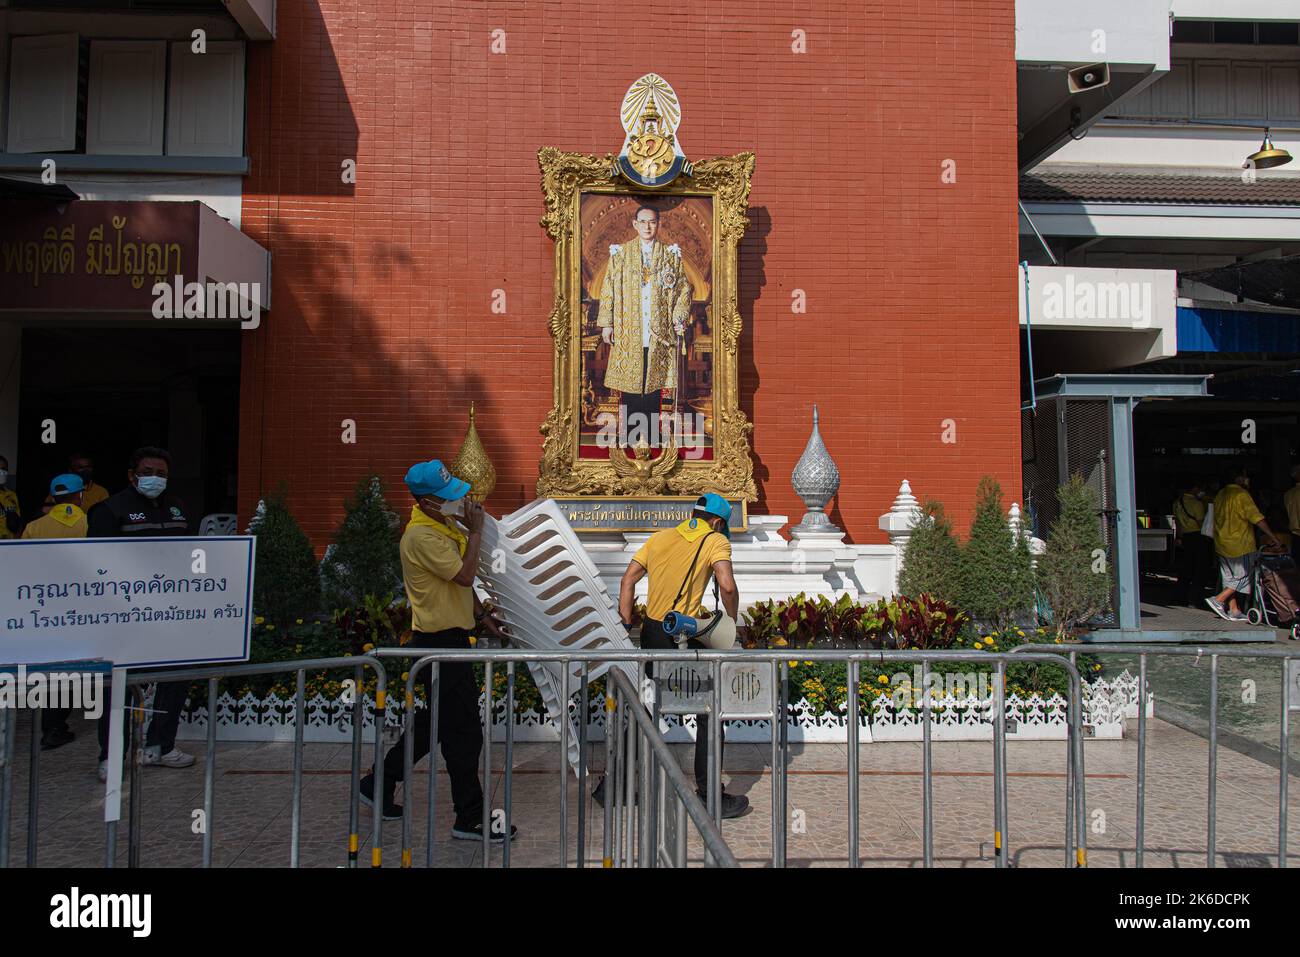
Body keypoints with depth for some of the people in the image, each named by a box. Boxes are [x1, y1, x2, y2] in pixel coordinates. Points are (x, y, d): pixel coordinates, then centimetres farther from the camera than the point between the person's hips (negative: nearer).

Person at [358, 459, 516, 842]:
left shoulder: (443, 526, 10)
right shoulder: (422, 536, -21)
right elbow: (465, 575, -25)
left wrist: (485, 618, 15)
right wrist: (475, 532, -15)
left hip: (449, 636, 10)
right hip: (440, 642, -10)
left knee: (435, 722, 20)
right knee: (464, 731, -2)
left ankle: (379, 784, 33)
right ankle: (470, 818, 8)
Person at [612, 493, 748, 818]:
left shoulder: (660, 537, 14)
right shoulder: (716, 541, -2)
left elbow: (629, 577, 9)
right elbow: (727, 585, -18)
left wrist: (628, 620, 8)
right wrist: (733, 619, -3)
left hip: (651, 633, 6)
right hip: (683, 640, -6)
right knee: (708, 716, 7)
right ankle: (710, 797, 11)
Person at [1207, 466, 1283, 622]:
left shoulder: (1221, 494, 11)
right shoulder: (1241, 494, -14)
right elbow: (1257, 519, -17)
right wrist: (1274, 538, -13)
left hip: (1222, 544, 8)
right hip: (1239, 545, -8)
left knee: (1230, 578, 11)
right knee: (1242, 577, 0)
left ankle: (1234, 610, 13)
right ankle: (1218, 600, -9)